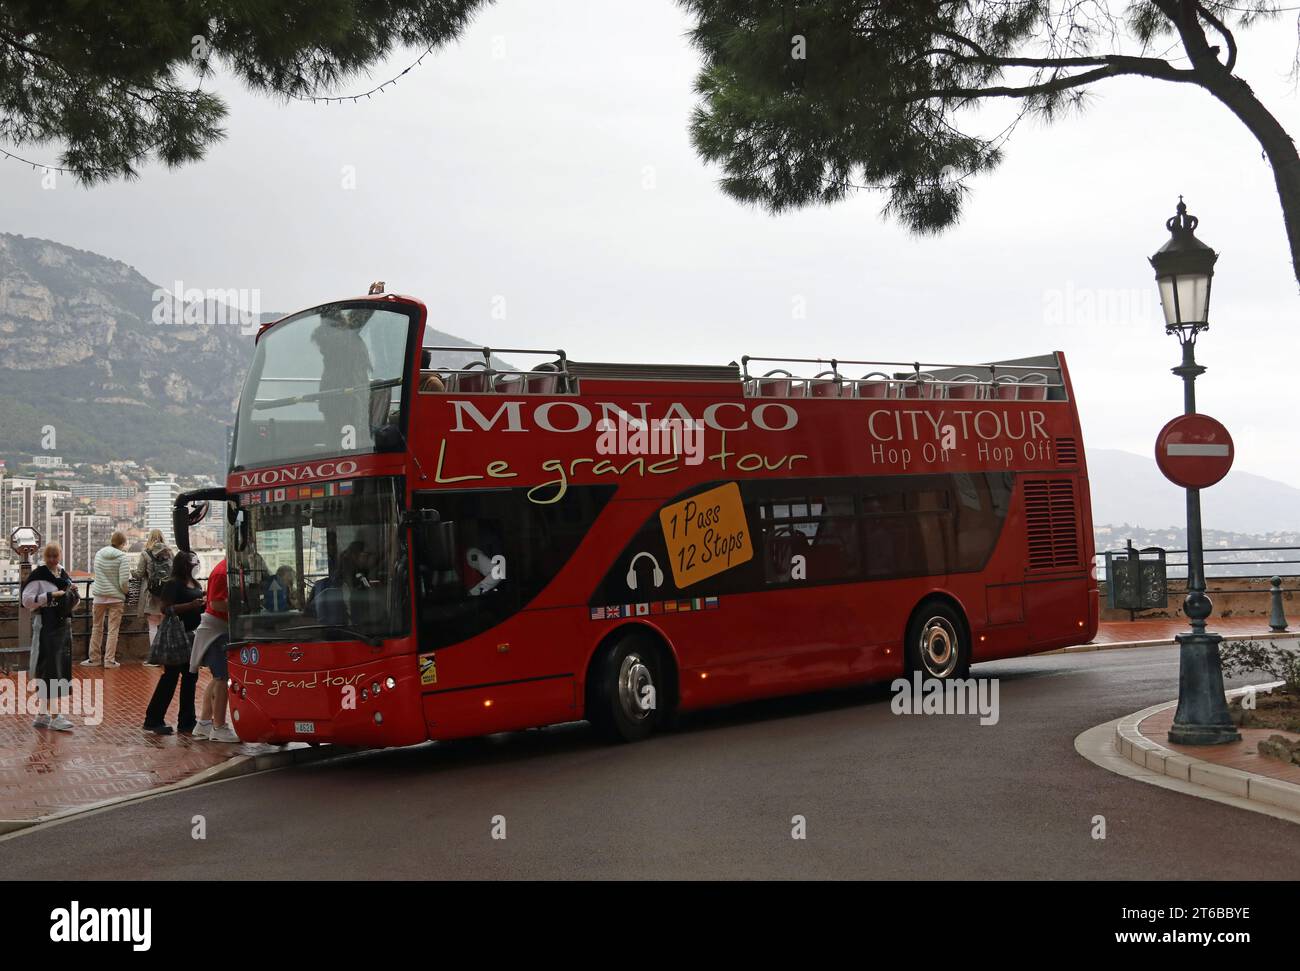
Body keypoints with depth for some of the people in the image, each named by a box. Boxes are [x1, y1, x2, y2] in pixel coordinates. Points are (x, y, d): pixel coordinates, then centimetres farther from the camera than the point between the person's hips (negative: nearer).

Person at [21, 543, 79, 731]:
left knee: (61, 670, 10)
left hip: (63, 626, 8)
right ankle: (54, 716, -7)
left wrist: (73, 594, 0)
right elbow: (26, 601, -16)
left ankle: (43, 713, 21)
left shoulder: (64, 575, 13)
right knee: (49, 670, -8)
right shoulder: (37, 576, -8)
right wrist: (50, 596, -22)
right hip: (45, 627, -8)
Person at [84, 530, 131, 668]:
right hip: (116, 597, -4)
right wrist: (127, 592, 2)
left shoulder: (99, 554, 3)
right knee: (113, 630, 4)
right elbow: (124, 582, -17)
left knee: (97, 628, 15)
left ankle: (93, 658, 21)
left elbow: (98, 574, 12)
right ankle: (109, 660, 5)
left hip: (99, 596, 4)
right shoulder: (122, 557, -12)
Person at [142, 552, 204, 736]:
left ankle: (186, 722, 18)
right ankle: (153, 720, 5)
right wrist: (190, 605, -26)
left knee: (190, 676, 10)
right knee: (170, 676, -4)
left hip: (192, 634, 8)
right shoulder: (173, 584, -10)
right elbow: (166, 608, -20)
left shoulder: (195, 584, 14)